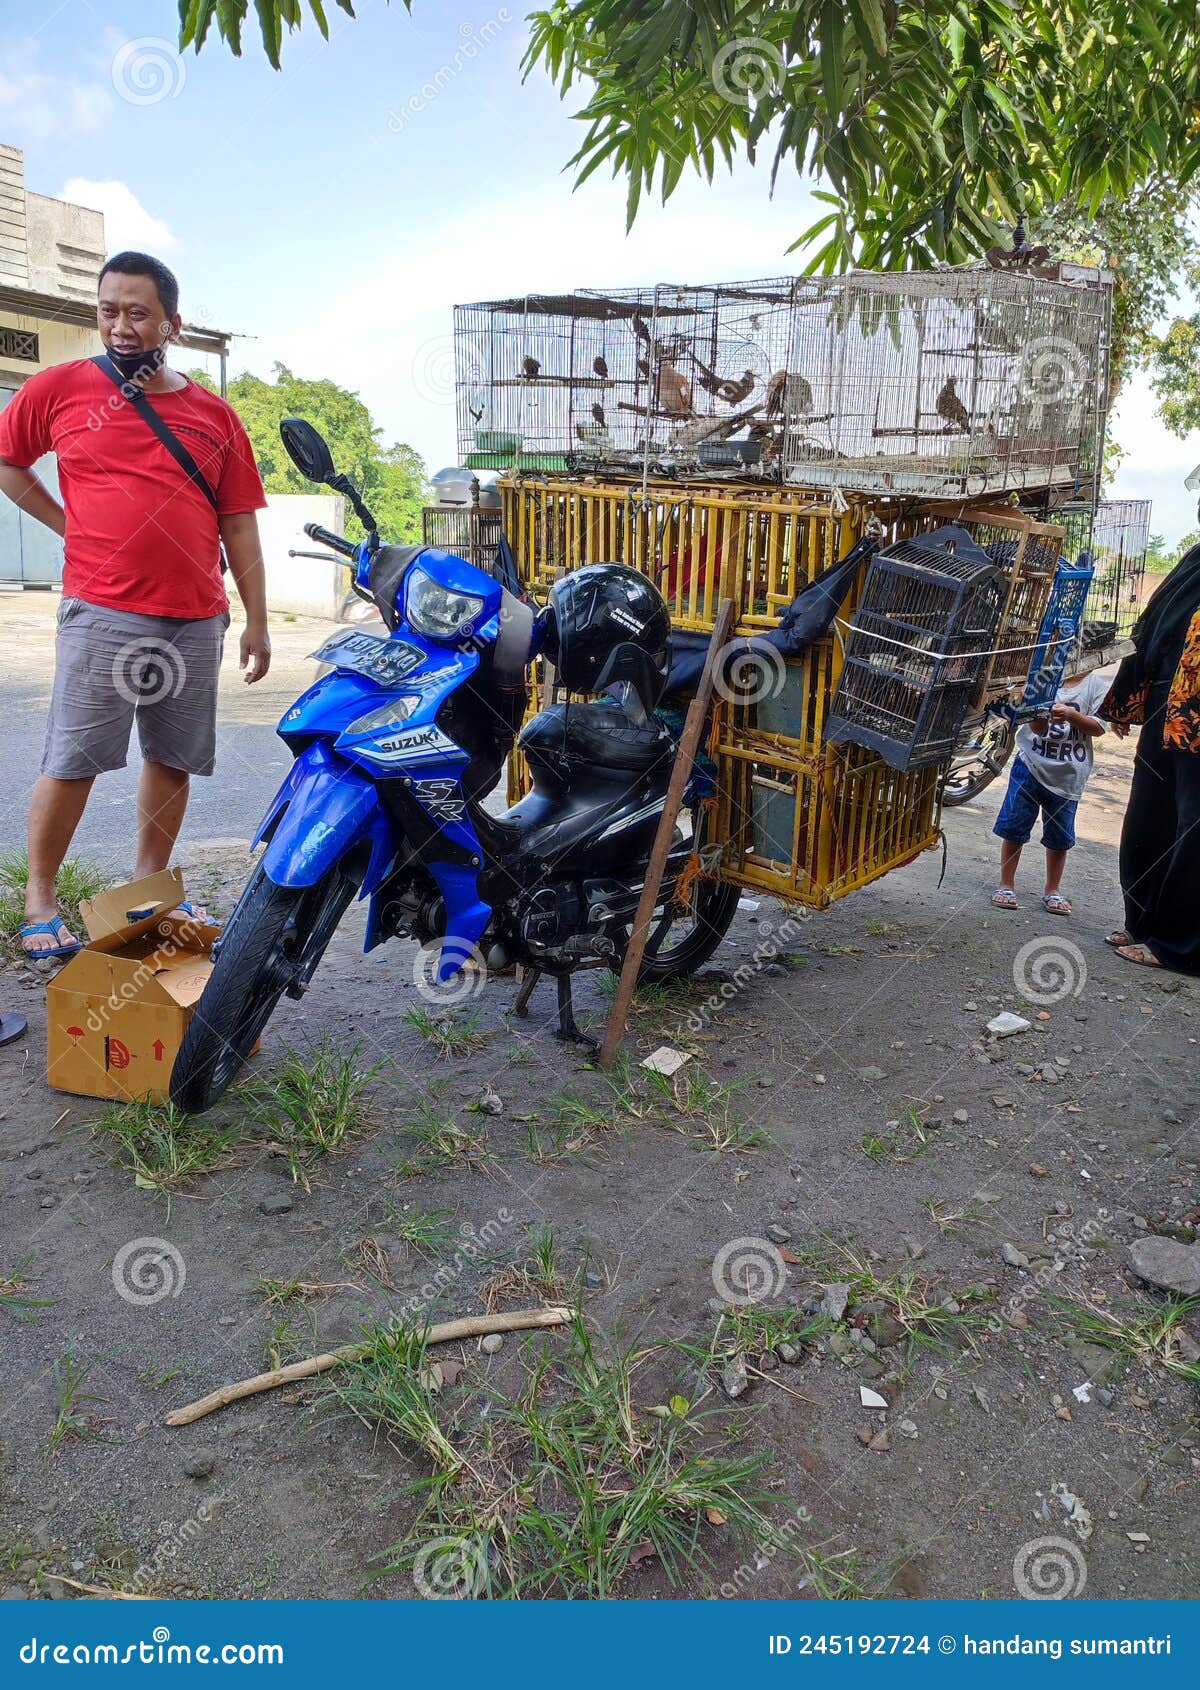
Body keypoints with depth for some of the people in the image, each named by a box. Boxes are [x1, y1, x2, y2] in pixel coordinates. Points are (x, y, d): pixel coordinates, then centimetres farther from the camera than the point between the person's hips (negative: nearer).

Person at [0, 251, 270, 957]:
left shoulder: (215, 415, 10)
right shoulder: (60, 387, 5)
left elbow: (239, 525, 10)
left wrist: (258, 622, 7)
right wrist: (67, 523, 7)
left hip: (196, 620, 3)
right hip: (103, 613, -2)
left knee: (174, 760, 8)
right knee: (73, 761, -3)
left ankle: (149, 884, 22)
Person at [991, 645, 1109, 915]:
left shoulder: (1094, 685, 0)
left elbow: (1098, 728, -2)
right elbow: (1037, 728, -11)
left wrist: (1071, 715, -19)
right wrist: (1039, 709, -33)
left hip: (1068, 775, 1)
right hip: (1031, 765, -1)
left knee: (1059, 837, 11)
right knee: (1013, 827, 2)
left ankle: (1052, 891, 27)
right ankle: (1006, 885, 17)